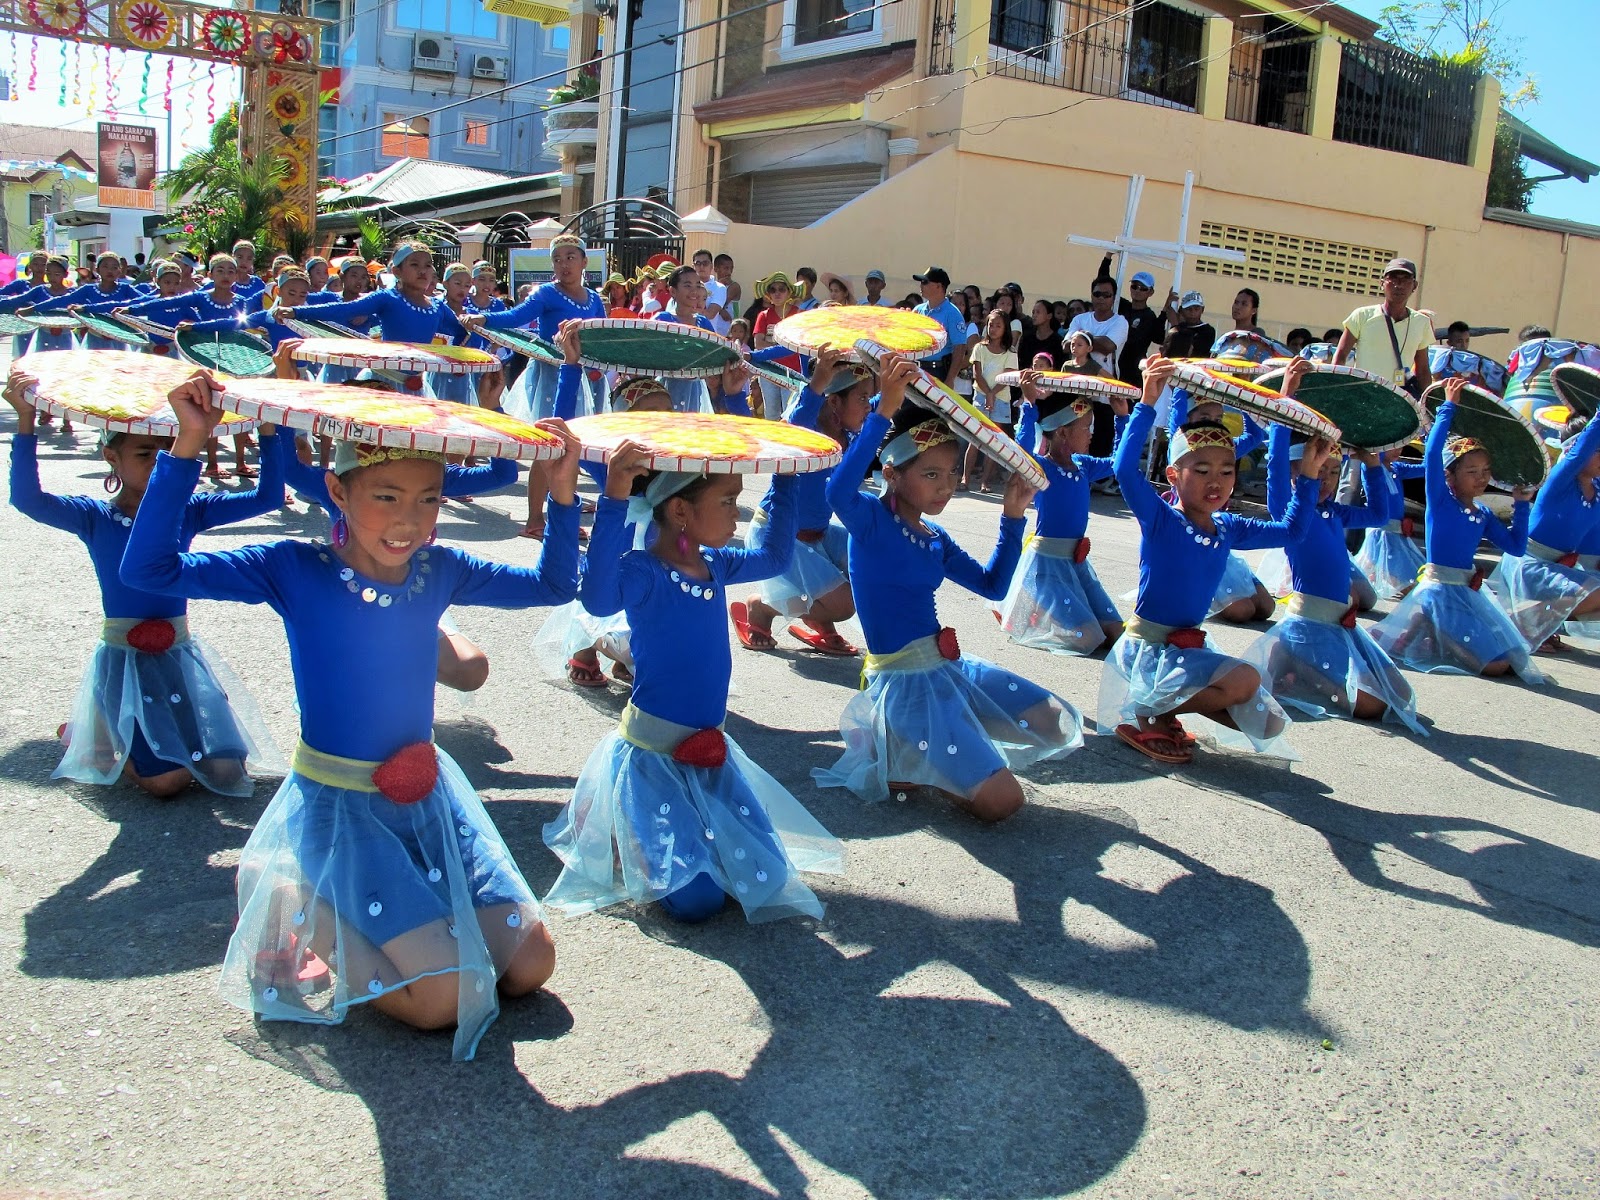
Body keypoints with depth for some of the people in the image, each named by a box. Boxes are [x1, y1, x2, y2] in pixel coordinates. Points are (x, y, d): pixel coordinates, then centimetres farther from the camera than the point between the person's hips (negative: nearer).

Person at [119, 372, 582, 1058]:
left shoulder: (441, 571, -2)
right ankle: (299, 918, 9)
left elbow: (552, 586, 10)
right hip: (339, 805, -5)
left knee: (529, 965, 3)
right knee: (444, 998, -15)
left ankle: (348, 914, 22)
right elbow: (147, 570, -20)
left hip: (428, 791, 5)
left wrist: (562, 493, -5)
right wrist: (187, 448, -28)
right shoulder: (296, 572, -13)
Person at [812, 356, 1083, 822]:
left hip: (948, 665, 9)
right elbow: (838, 491, -36)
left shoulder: (936, 540, 11)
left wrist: (1012, 517, 10)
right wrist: (885, 410, -41)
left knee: (1055, 723, 10)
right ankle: (893, 764, 4)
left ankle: (923, 756, 12)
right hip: (902, 681, -9)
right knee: (1001, 799, -18)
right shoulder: (870, 520, -12)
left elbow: (992, 585, 20)